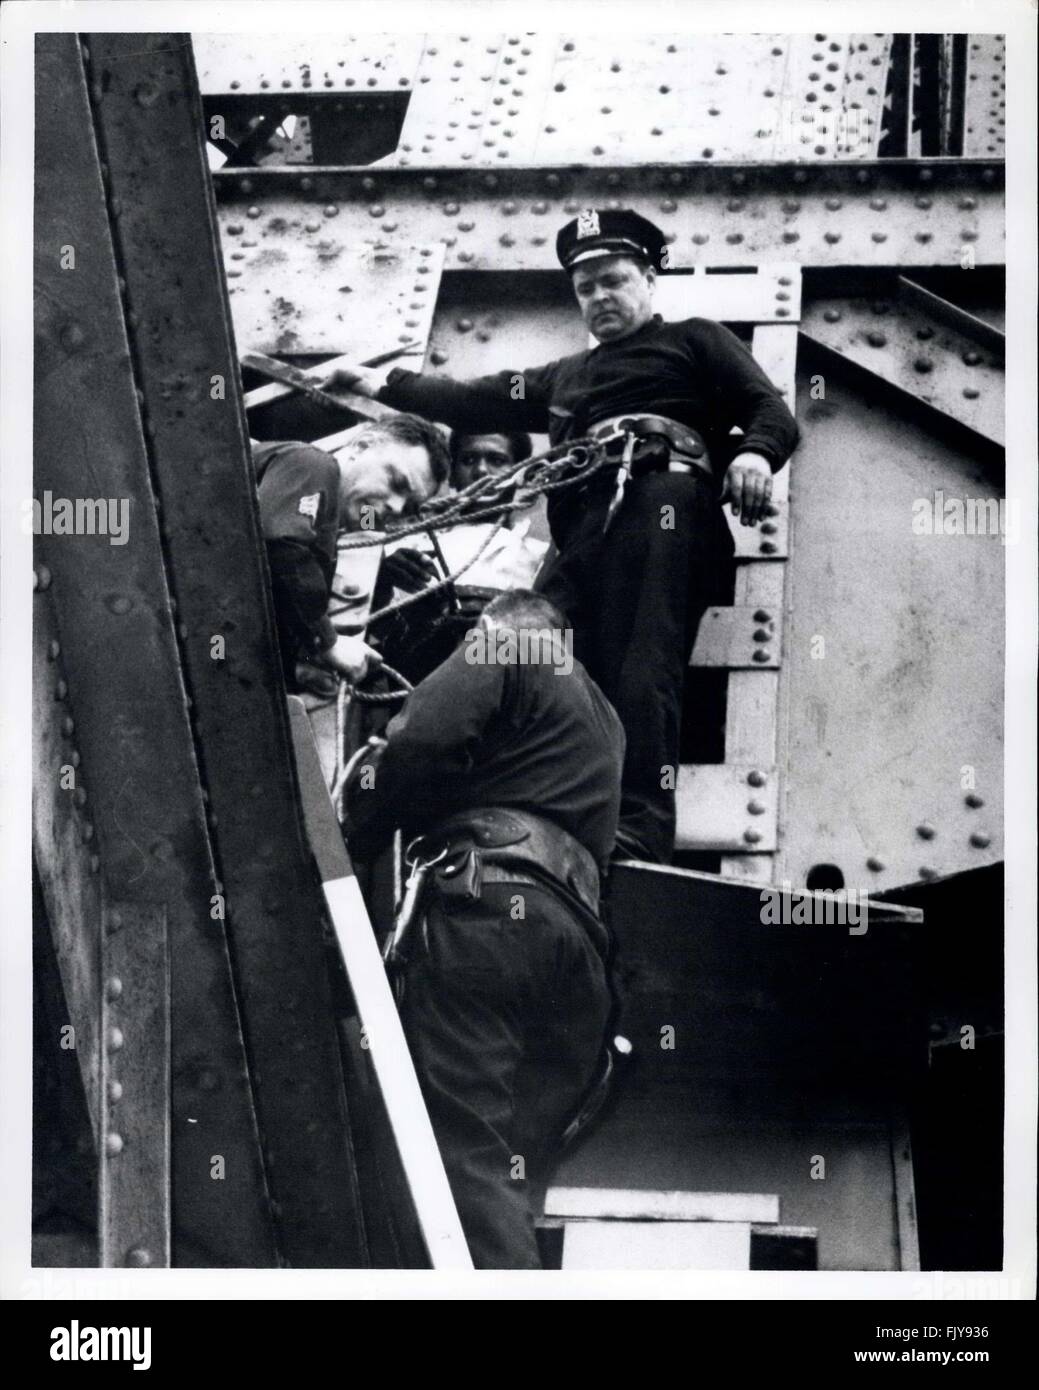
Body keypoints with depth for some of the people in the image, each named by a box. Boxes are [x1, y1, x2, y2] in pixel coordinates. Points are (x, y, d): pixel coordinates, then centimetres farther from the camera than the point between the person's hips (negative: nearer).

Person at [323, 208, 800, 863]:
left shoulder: (694, 340, 24)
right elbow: (478, 400, 32)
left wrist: (754, 453, -11)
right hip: (584, 524, 6)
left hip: (662, 497, -5)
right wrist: (384, 385, 22)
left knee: (640, 674, -22)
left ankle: (640, 838, -32)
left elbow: (771, 410, 11)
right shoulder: (566, 377, 40)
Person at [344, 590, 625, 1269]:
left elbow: (423, 738, -8)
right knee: (511, 1157, 7)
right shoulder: (602, 714, 36)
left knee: (467, 1149, -13)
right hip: (577, 930, 8)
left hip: (489, 905, -8)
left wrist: (354, 836, 4)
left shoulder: (501, 650, 10)